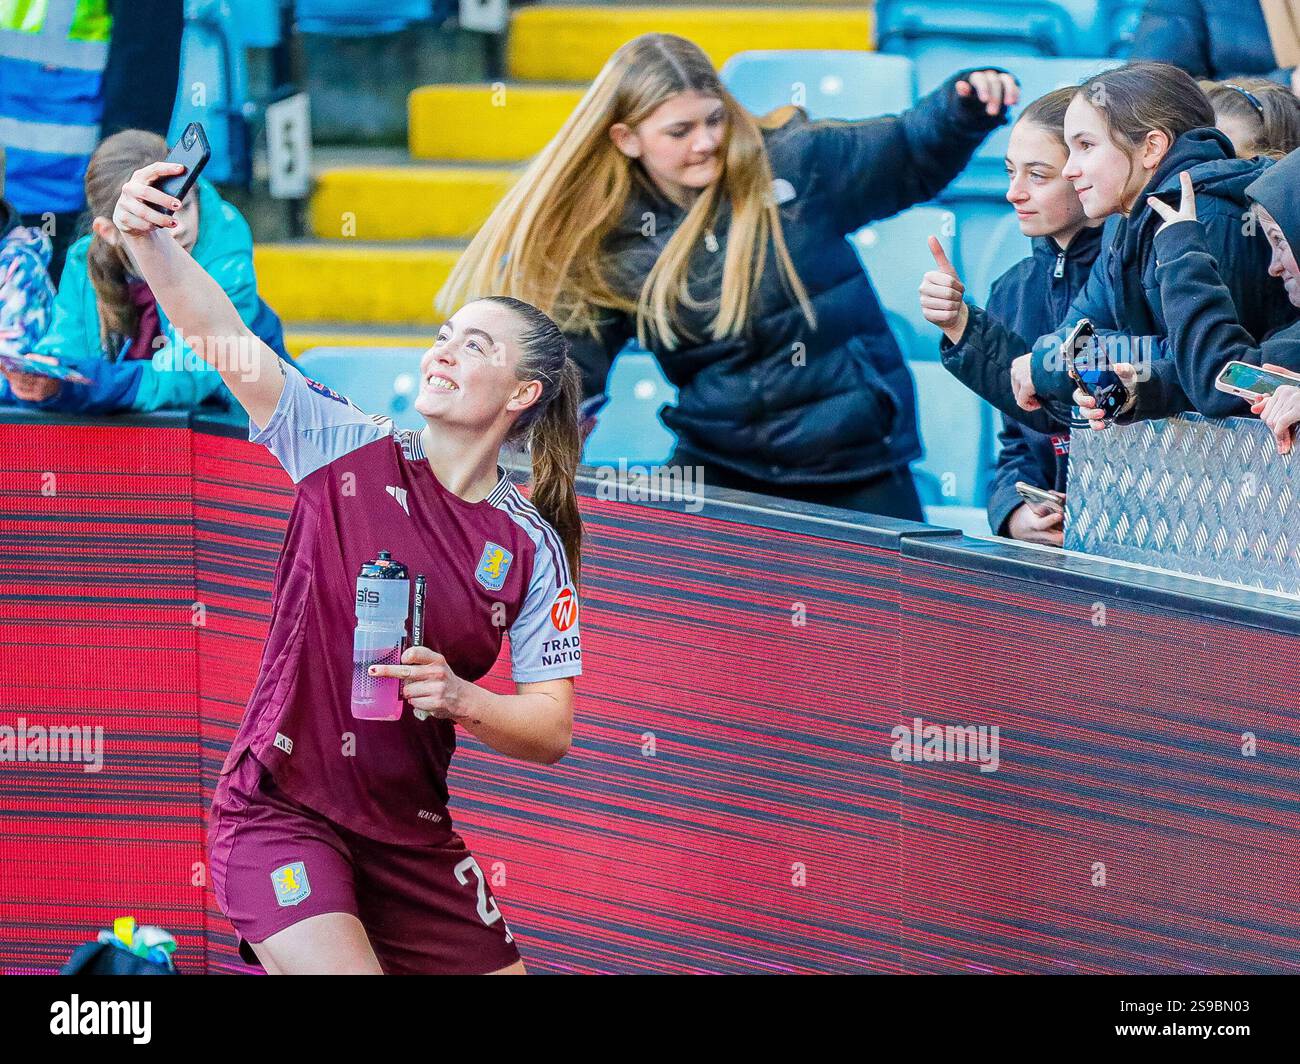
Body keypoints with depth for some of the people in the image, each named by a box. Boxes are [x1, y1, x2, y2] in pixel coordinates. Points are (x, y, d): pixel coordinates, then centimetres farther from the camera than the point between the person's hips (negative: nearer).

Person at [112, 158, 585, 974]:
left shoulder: (534, 547, 2)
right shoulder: (347, 450, -3)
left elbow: (552, 731, 1)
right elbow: (223, 334, -15)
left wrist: (460, 698, -18)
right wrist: (150, 242, -32)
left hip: (412, 838, 4)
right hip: (280, 810, -4)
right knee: (343, 972, -24)